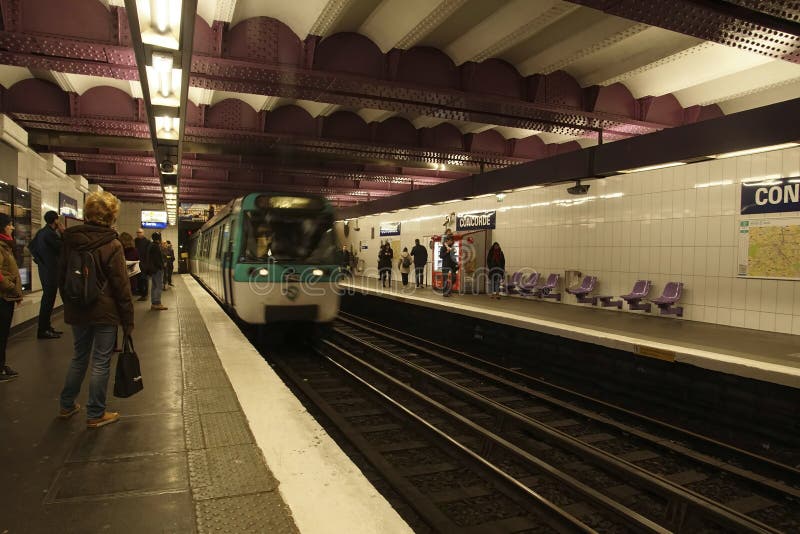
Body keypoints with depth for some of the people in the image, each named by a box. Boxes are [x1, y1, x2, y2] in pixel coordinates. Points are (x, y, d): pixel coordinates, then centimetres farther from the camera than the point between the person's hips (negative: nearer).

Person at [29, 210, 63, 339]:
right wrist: (63, 233, -6)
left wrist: (39, 259, 10)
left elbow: (31, 246, 13)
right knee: (48, 299, -5)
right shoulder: (50, 233, -18)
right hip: (51, 270, -10)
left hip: (44, 269, 10)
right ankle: (43, 330, -2)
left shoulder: (41, 232, 10)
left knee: (47, 298, 17)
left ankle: (46, 327, 25)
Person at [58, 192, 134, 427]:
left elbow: (62, 277, 11)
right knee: (101, 362, 4)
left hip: (77, 311, 6)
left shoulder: (70, 240, 2)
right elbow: (121, 286, -13)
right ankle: (95, 415, 13)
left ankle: (67, 405, 33)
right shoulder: (112, 245, -15)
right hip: (105, 312, -6)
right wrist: (128, 320, -7)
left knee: (79, 357, 22)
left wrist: (70, 305, 20)